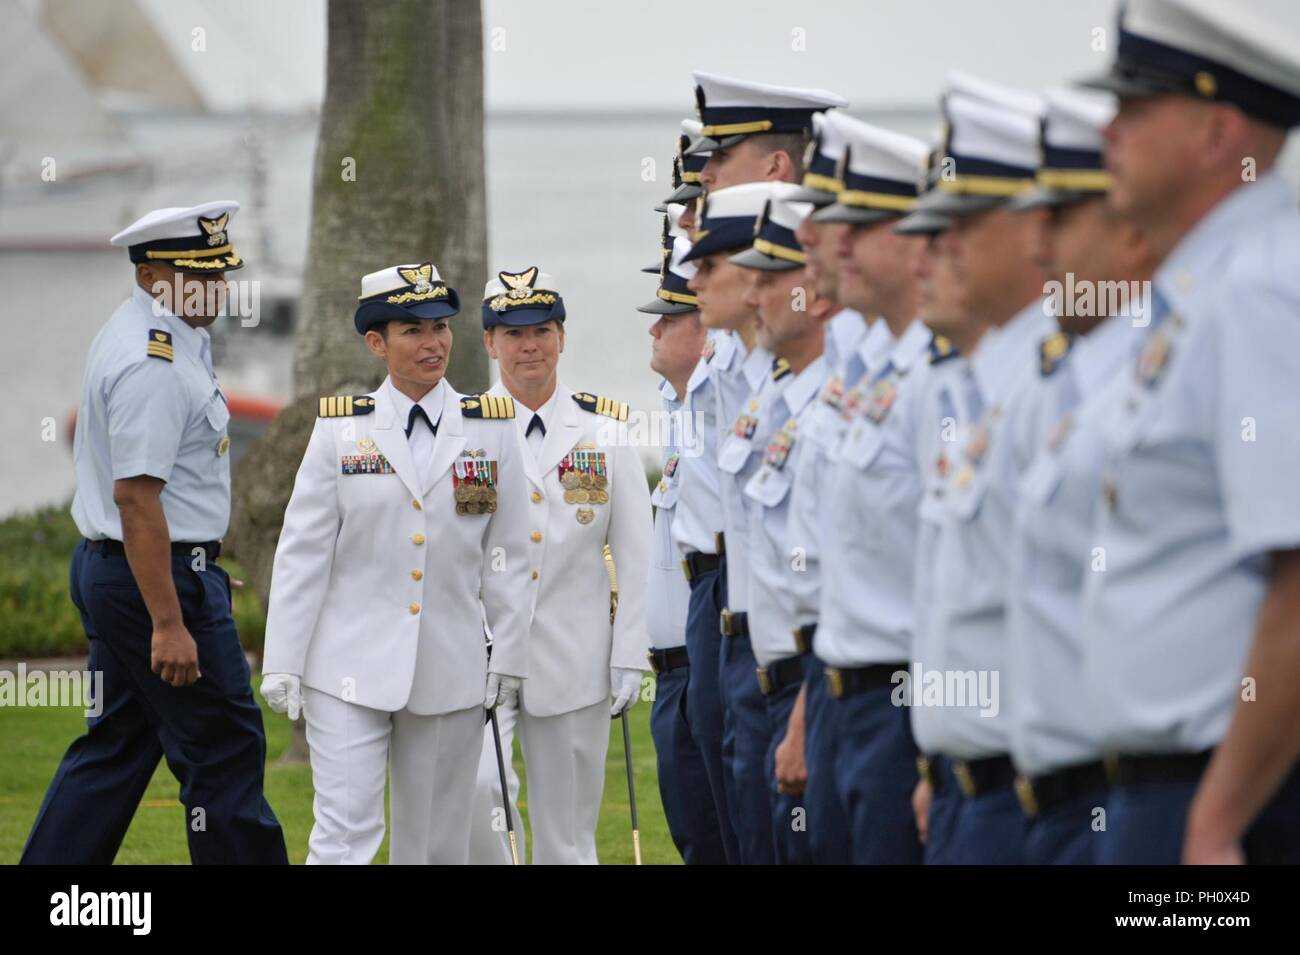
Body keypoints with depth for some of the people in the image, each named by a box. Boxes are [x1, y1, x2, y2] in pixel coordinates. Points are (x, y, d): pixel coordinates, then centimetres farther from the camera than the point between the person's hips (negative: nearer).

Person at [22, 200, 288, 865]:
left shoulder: (133, 336, 13)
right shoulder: (154, 365, -20)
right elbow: (136, 497, -25)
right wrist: (168, 625, -27)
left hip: (105, 569, 11)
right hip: (160, 577, -11)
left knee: (117, 745, 14)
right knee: (225, 752, -4)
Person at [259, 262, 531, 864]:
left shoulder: (491, 428, 5)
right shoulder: (341, 429, 1)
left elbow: (505, 555, 8)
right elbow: (301, 552, 0)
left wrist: (510, 654, 4)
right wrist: (282, 662, -4)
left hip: (450, 673, 2)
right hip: (351, 671, -2)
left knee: (437, 839, 9)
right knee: (344, 833, -9)